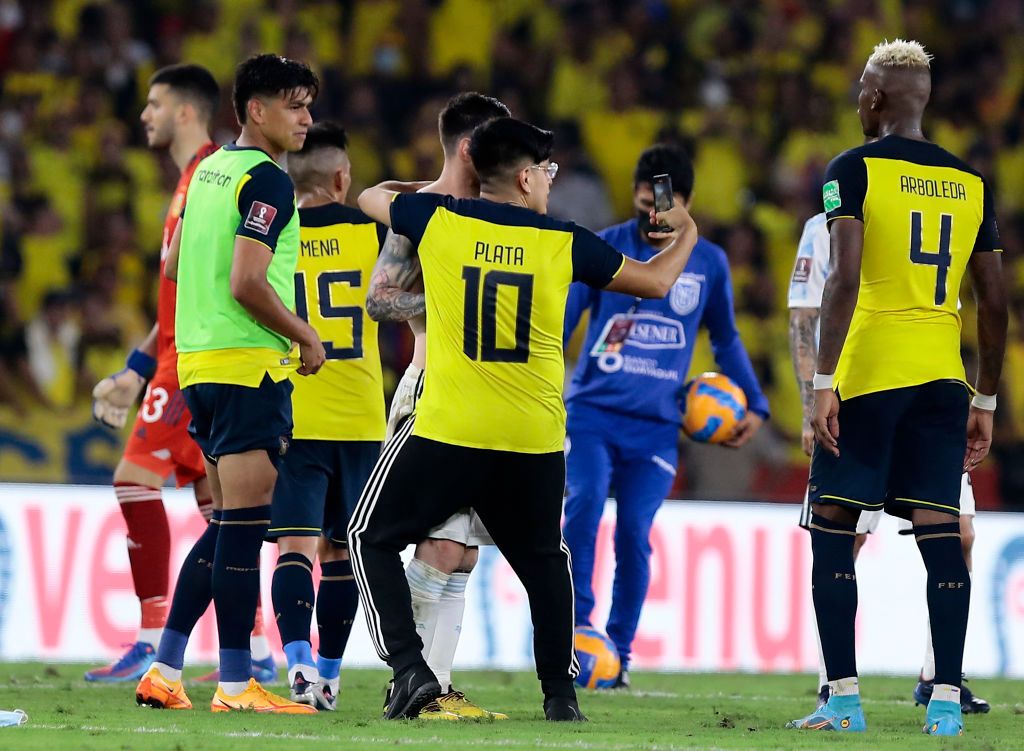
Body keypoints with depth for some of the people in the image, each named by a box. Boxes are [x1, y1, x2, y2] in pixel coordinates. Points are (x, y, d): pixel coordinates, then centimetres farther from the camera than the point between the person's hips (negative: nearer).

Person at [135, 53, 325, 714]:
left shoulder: (210, 170, 15)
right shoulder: (267, 180, -13)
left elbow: (174, 264, 23)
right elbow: (247, 283, -20)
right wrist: (306, 338, -9)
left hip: (199, 359, 9)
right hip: (251, 363, -9)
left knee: (227, 526, 15)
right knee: (245, 527, -6)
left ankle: (164, 672, 13)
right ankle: (237, 686, -5)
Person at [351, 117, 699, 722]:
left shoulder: (439, 220, -1)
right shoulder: (564, 241, 0)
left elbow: (371, 197, 21)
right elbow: (654, 282, 12)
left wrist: (447, 187, 33)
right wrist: (686, 234, 32)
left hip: (447, 433, -2)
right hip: (535, 441, 2)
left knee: (373, 539, 12)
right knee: (545, 560, 23)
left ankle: (410, 668, -4)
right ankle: (561, 692, 19)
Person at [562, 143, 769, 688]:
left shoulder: (709, 264, 9)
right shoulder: (603, 249, 3)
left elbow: (726, 340, 22)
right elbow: (559, 322, 5)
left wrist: (752, 405, 15)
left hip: (656, 427, 1)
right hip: (591, 413, -1)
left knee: (634, 533, -7)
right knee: (584, 504, -23)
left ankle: (618, 654, 4)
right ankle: (576, 621, -14)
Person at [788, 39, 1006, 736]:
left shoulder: (855, 170, -4)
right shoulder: (971, 183, 10)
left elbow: (845, 279, -15)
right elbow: (995, 303, 11)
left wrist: (823, 382, -15)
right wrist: (985, 402, 18)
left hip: (867, 373, -4)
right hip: (942, 377, 4)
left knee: (834, 529, 4)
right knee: (940, 531, 2)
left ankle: (843, 698, 0)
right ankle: (947, 702, -2)